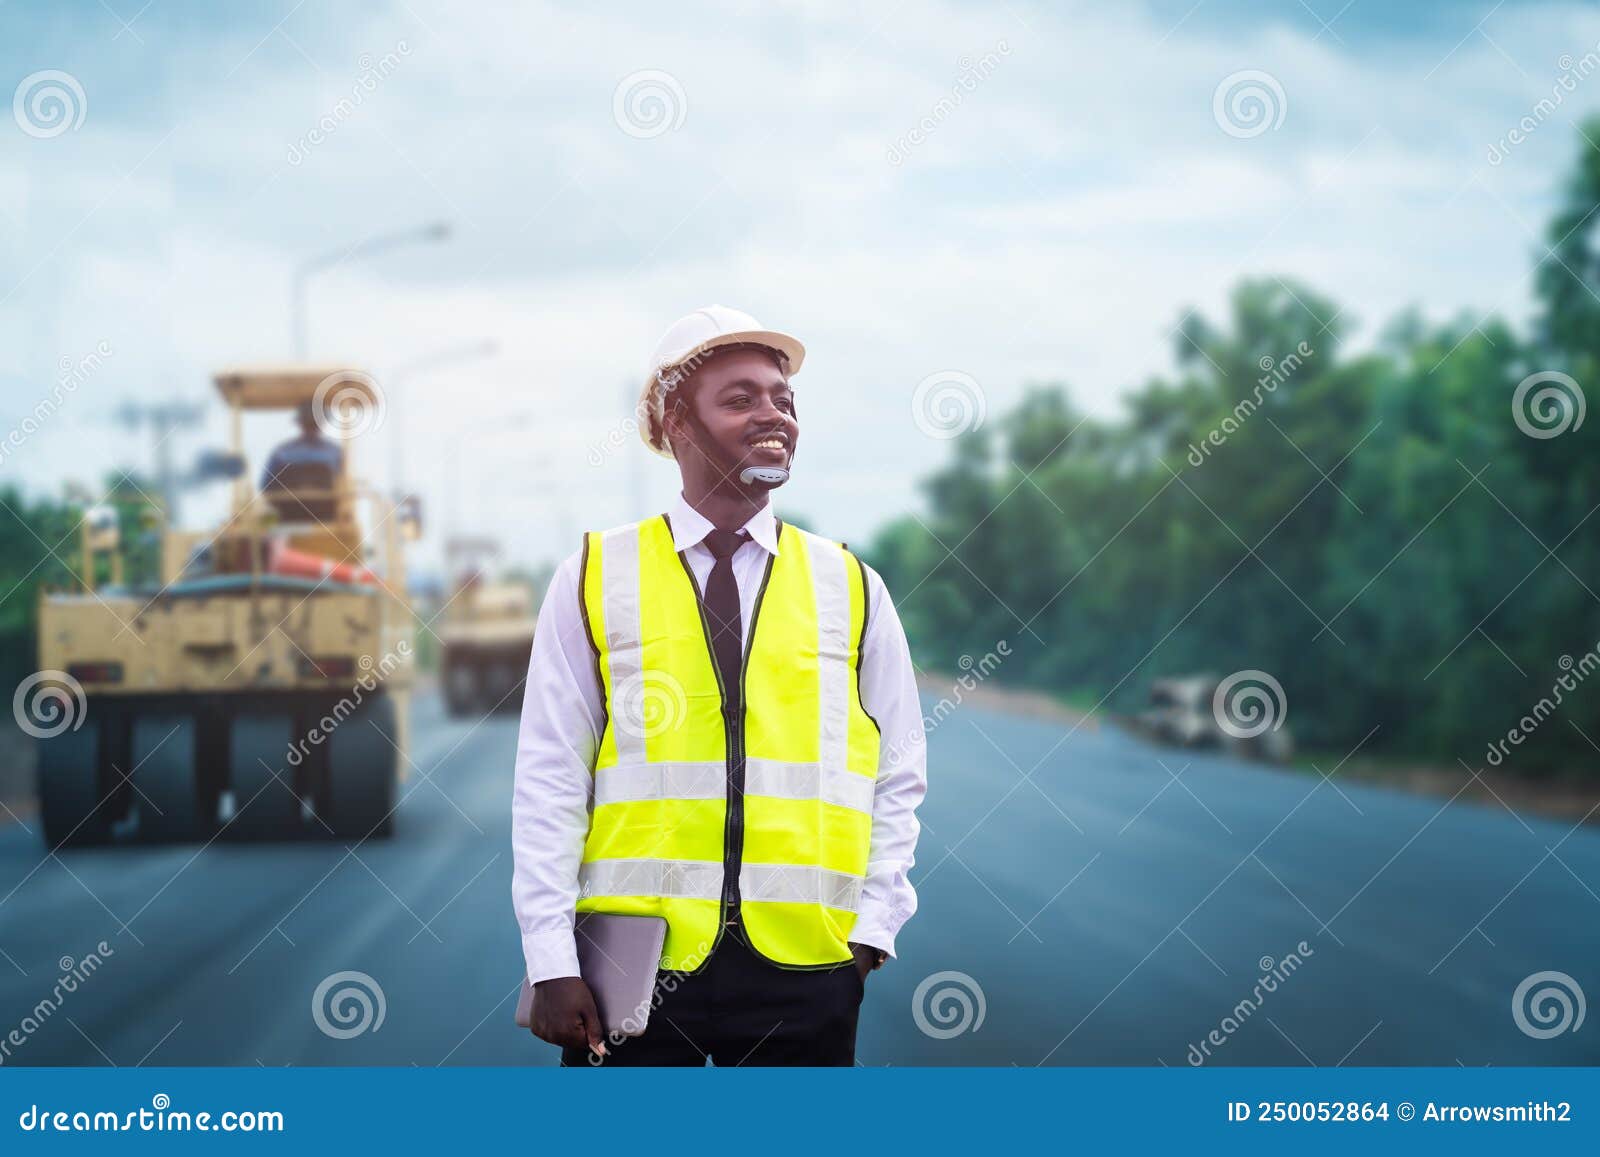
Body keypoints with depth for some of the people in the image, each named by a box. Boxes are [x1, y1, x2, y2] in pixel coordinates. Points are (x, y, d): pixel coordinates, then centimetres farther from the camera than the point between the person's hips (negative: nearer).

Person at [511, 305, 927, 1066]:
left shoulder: (851, 589, 10)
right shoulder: (594, 580, 4)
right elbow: (550, 781, 1)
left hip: (805, 967, 2)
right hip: (635, 956, -1)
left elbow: (899, 781, 11)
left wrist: (872, 930, -1)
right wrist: (551, 961, -6)